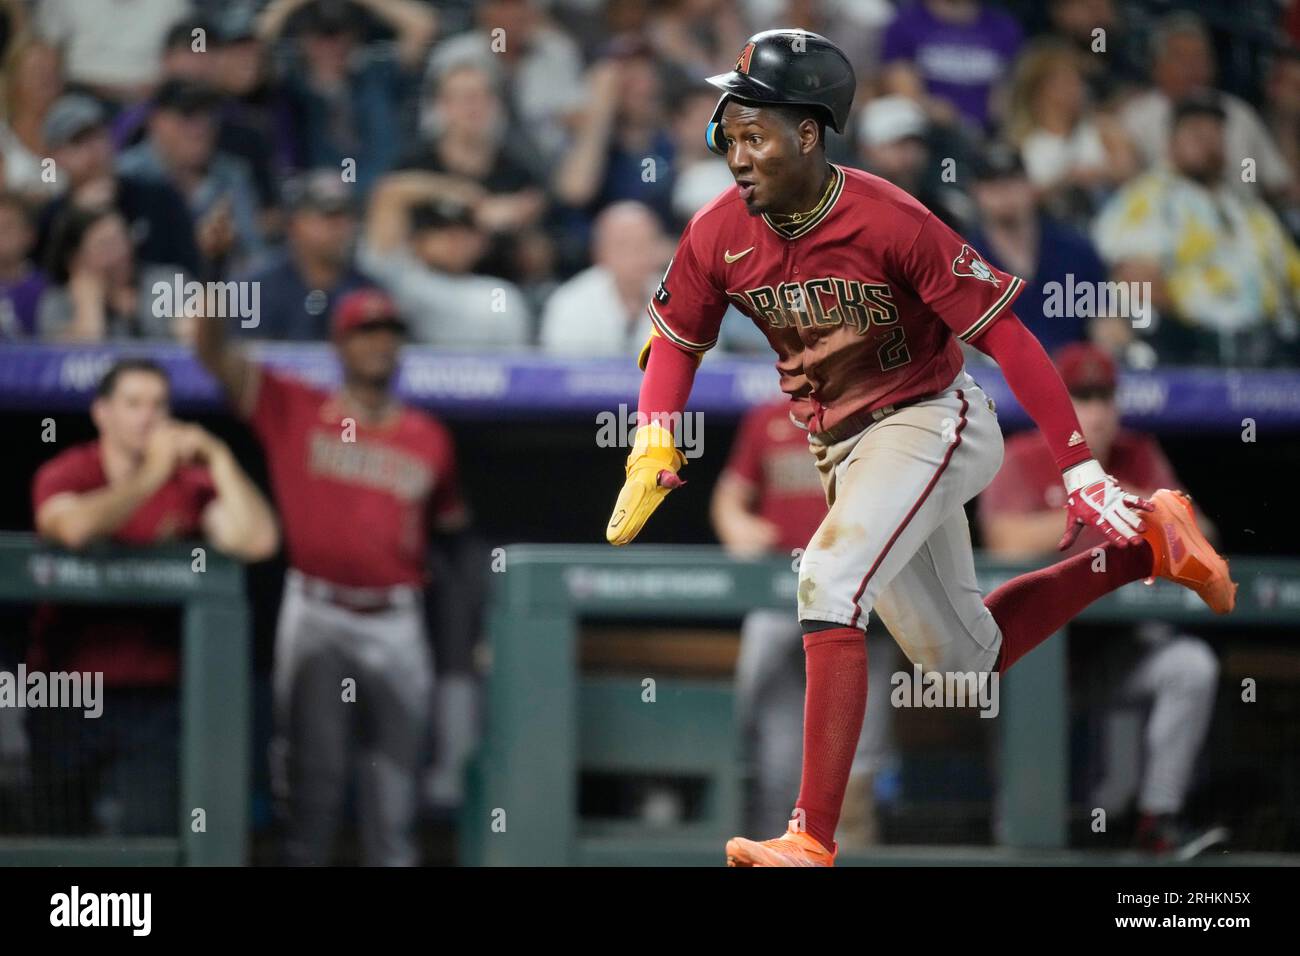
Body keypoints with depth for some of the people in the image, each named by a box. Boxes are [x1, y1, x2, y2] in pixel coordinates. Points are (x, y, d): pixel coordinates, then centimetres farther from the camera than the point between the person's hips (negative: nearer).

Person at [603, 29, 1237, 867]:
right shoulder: (719, 236, -9)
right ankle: (1145, 548, 34)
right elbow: (678, 341, 8)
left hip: (929, 421, -7)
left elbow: (1006, 337, -22)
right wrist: (654, 451, -11)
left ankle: (814, 841, -30)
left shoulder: (890, 222, -25)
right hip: (844, 448, 7)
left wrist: (1082, 471, -25)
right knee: (964, 656, 15)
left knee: (829, 581, -29)